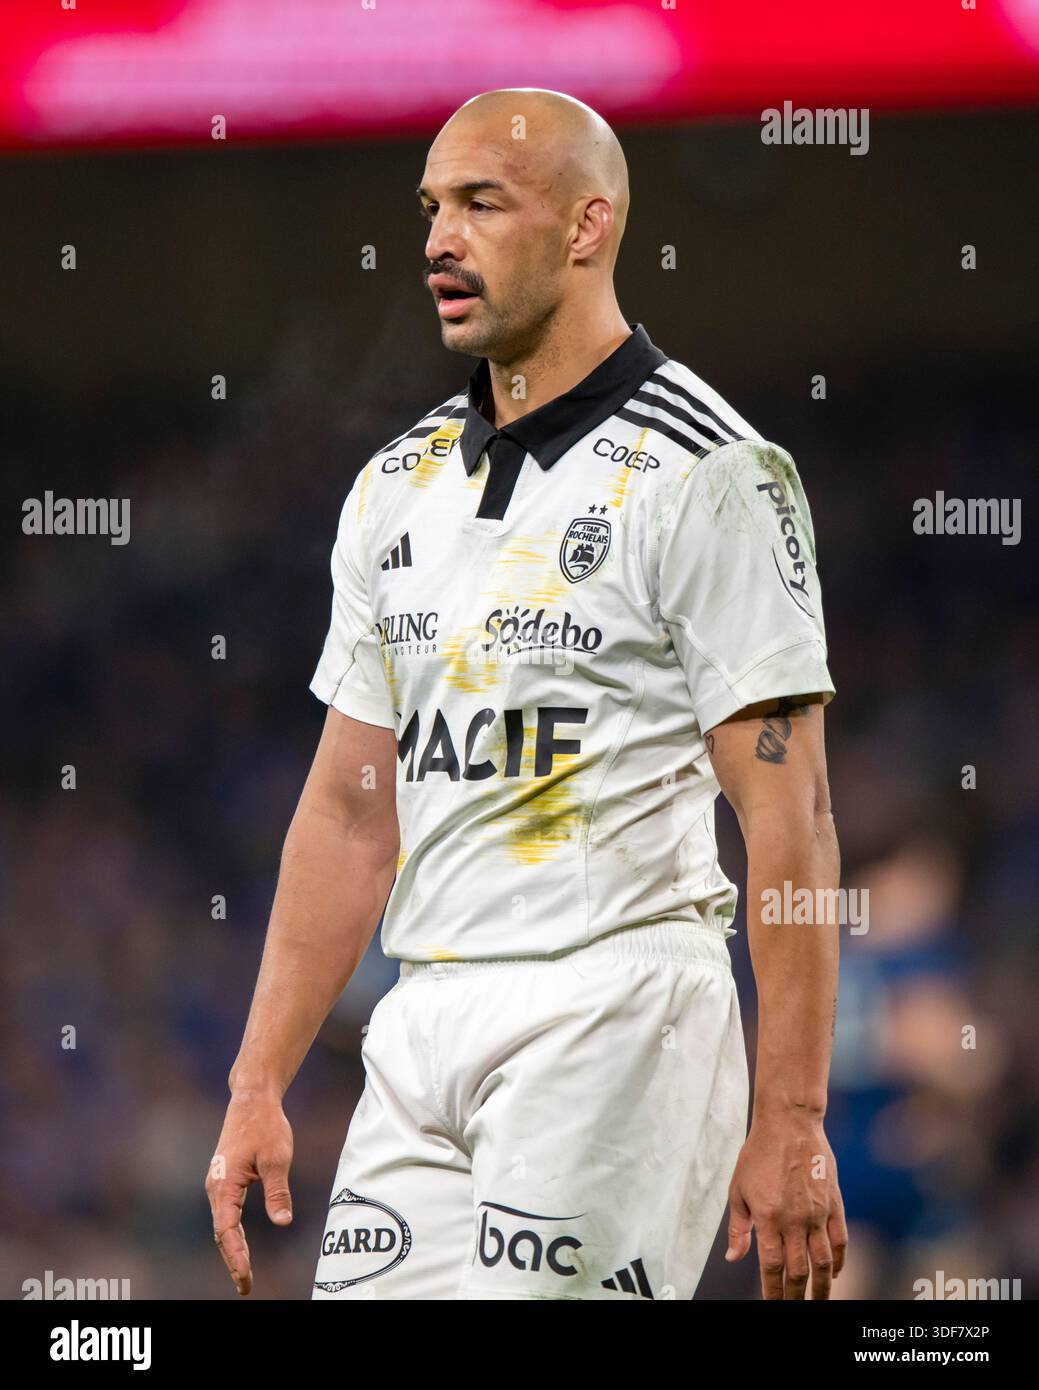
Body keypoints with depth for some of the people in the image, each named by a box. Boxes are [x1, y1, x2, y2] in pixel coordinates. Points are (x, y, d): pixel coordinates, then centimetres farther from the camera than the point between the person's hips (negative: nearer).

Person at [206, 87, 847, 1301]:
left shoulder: (704, 473, -7)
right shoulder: (401, 486, 15)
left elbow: (787, 815, -11)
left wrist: (790, 1125, -16)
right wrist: (256, 1089, 12)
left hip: (613, 1013, -7)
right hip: (421, 1023, 7)